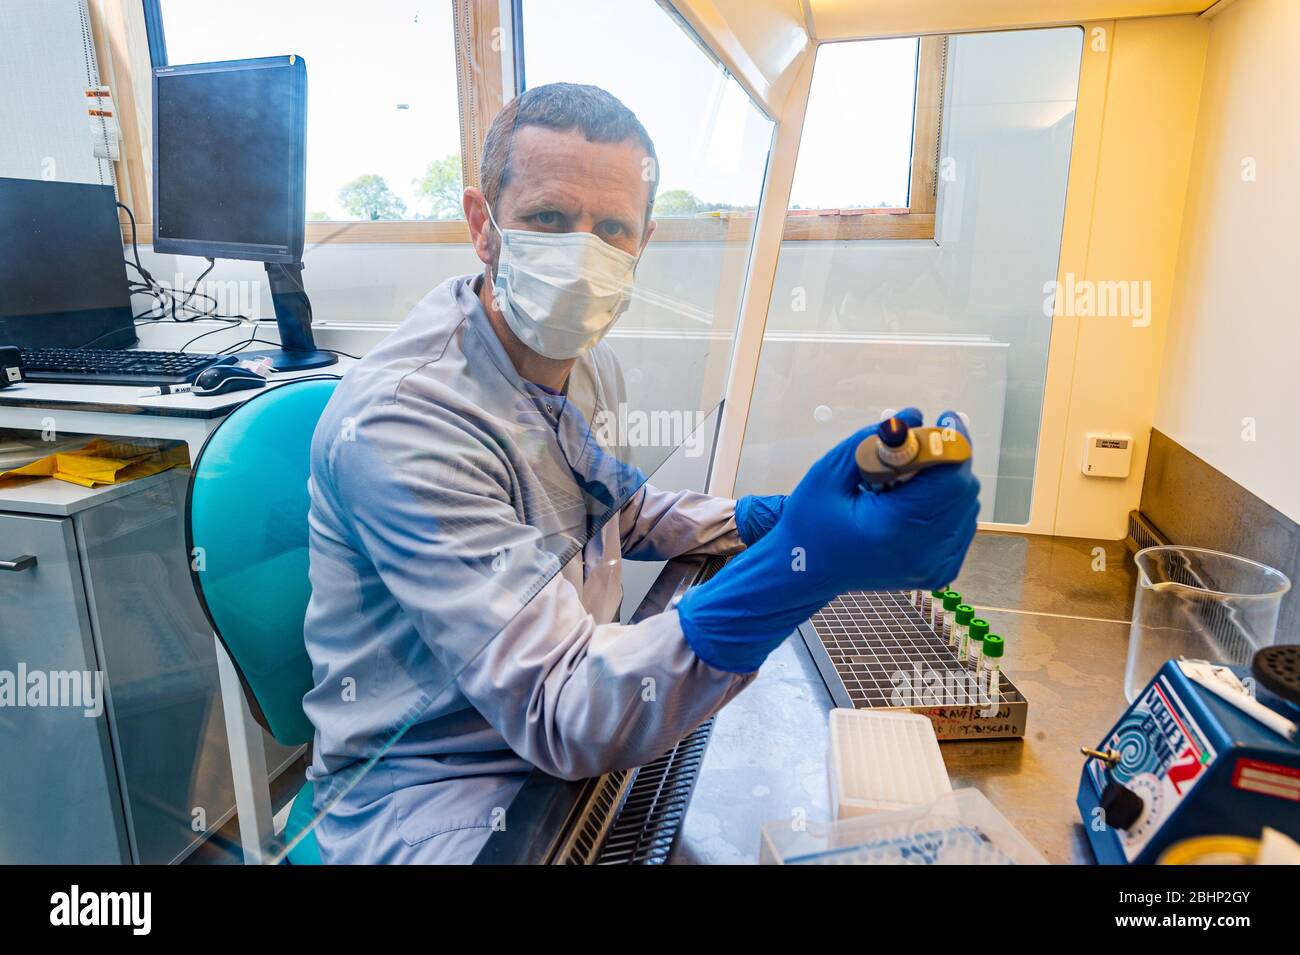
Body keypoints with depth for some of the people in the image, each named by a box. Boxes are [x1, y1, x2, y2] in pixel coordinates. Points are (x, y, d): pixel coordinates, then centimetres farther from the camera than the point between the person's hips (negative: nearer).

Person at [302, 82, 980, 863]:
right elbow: (556, 717, -30)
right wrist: (794, 569, -44)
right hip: (438, 789, -7)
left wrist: (753, 520, 0)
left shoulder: (584, 364, -1)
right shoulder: (400, 421, -27)